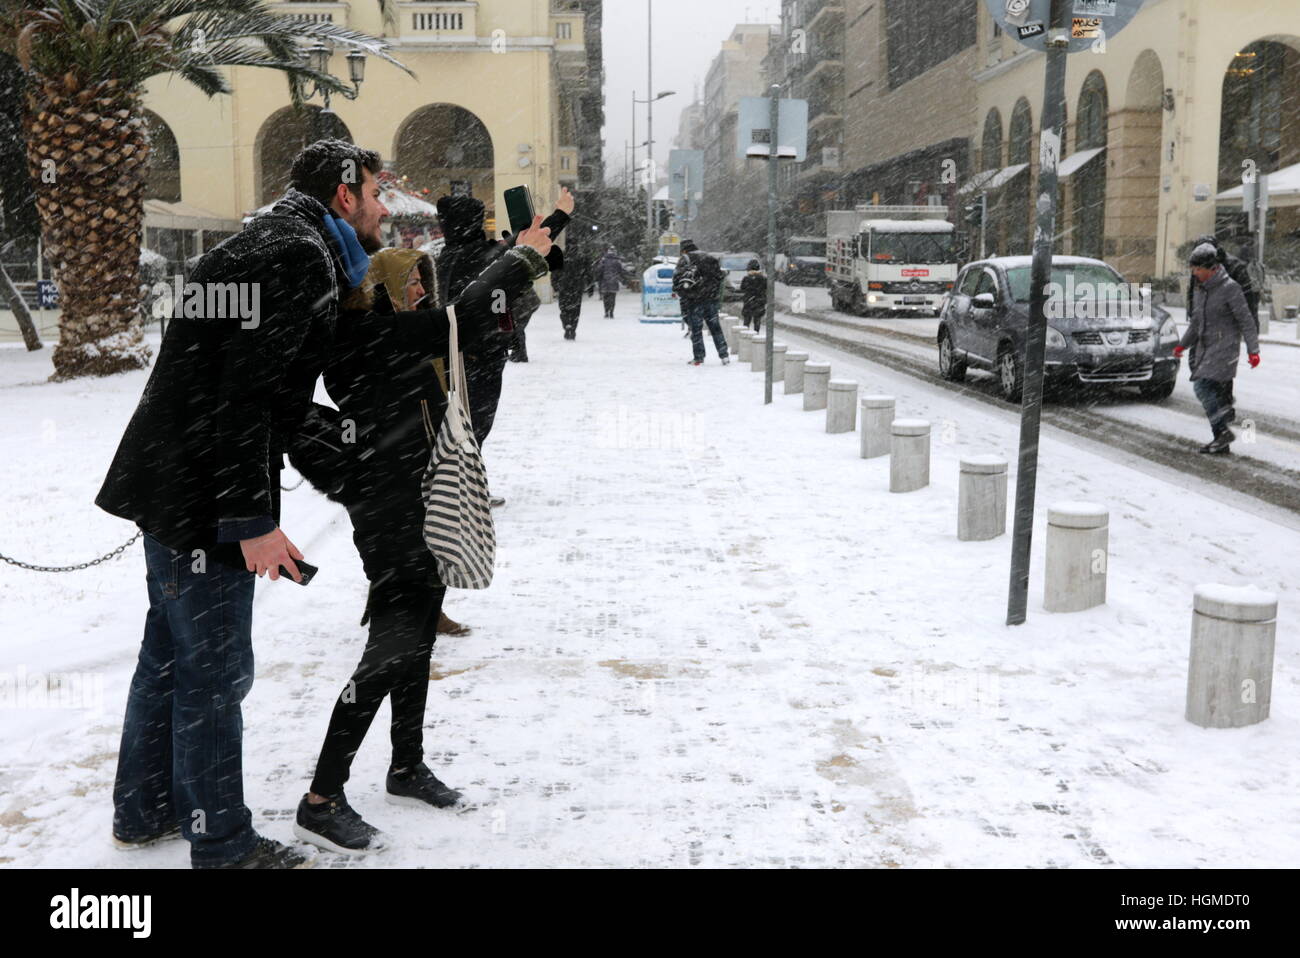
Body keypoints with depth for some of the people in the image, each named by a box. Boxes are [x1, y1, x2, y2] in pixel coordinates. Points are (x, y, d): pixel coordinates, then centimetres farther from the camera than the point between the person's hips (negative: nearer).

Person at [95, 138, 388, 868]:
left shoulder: (275, 245, 18)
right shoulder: (300, 256, -16)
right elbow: (247, 392, -24)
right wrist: (252, 520, -24)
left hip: (174, 481, 11)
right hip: (203, 495, -11)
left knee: (171, 653, 21)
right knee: (215, 672, 0)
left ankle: (146, 810, 37)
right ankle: (223, 845, 14)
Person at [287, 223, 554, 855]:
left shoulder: (397, 340, 12)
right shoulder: (374, 338, -18)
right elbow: (465, 318, -20)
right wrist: (522, 259, -9)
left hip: (423, 513, 11)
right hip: (389, 519, -11)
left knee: (417, 639, 18)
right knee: (391, 650, -10)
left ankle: (407, 769, 34)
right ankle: (322, 802, -1)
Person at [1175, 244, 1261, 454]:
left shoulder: (1229, 288, -11)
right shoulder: (1201, 290, 12)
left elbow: (1246, 321, -12)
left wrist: (1253, 350, -15)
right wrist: (1183, 344, 17)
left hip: (1225, 347, -8)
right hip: (1205, 348, 8)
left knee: (1203, 387, -18)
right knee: (1210, 391, 6)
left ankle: (1223, 430, -11)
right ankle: (1221, 442, 12)